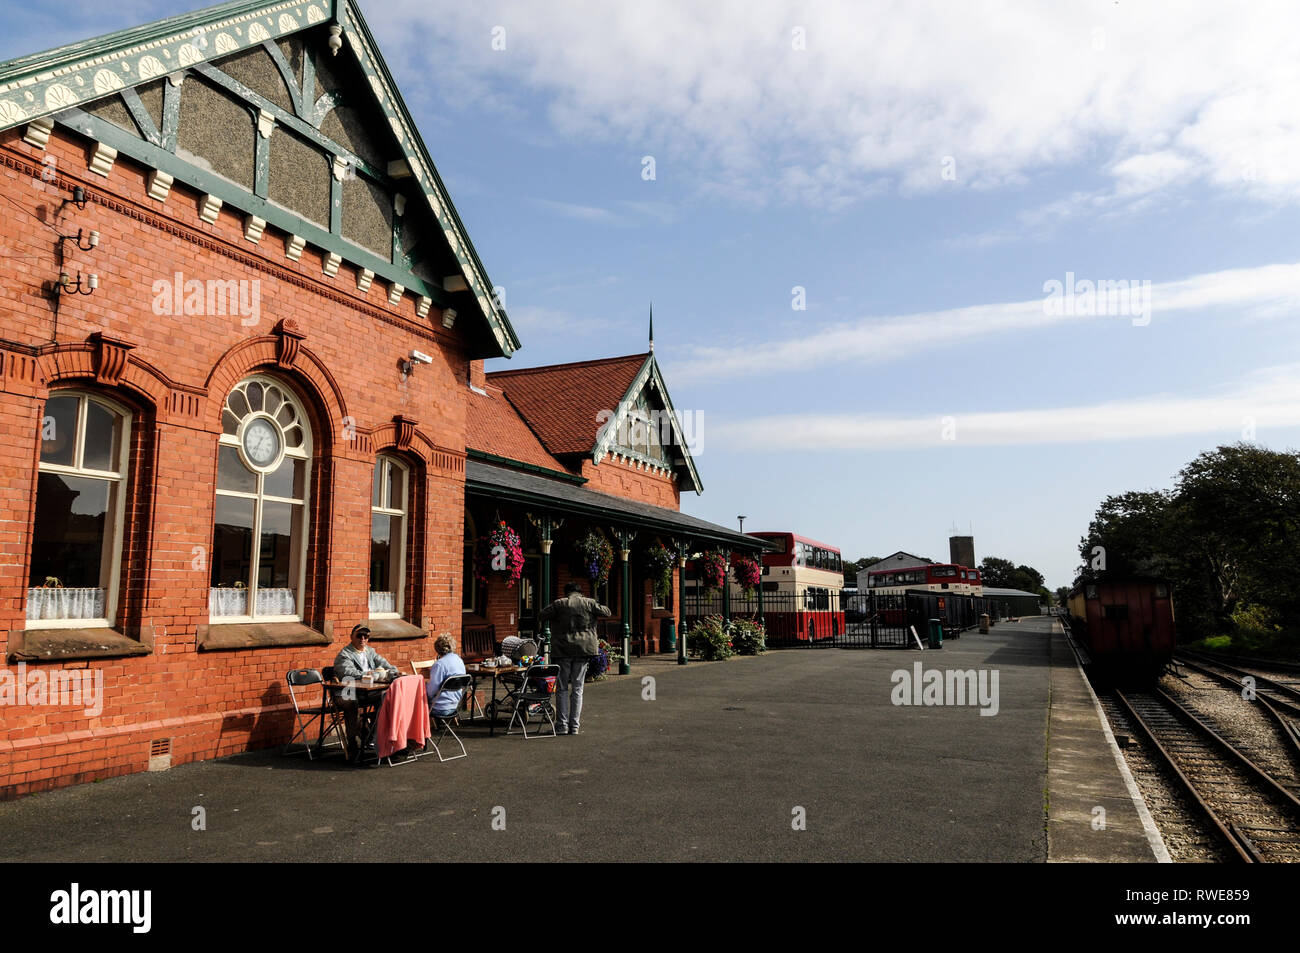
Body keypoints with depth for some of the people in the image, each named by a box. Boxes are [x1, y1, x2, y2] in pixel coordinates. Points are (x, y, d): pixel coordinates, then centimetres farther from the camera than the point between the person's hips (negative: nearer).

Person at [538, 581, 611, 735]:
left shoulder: (559, 604, -1)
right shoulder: (589, 603, 2)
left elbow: (541, 616, 0)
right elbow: (607, 613, 11)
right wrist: (598, 607, 29)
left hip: (563, 650, -1)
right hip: (583, 649, 1)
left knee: (562, 689, 8)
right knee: (577, 689, 8)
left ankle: (562, 725, 6)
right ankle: (574, 726, 8)